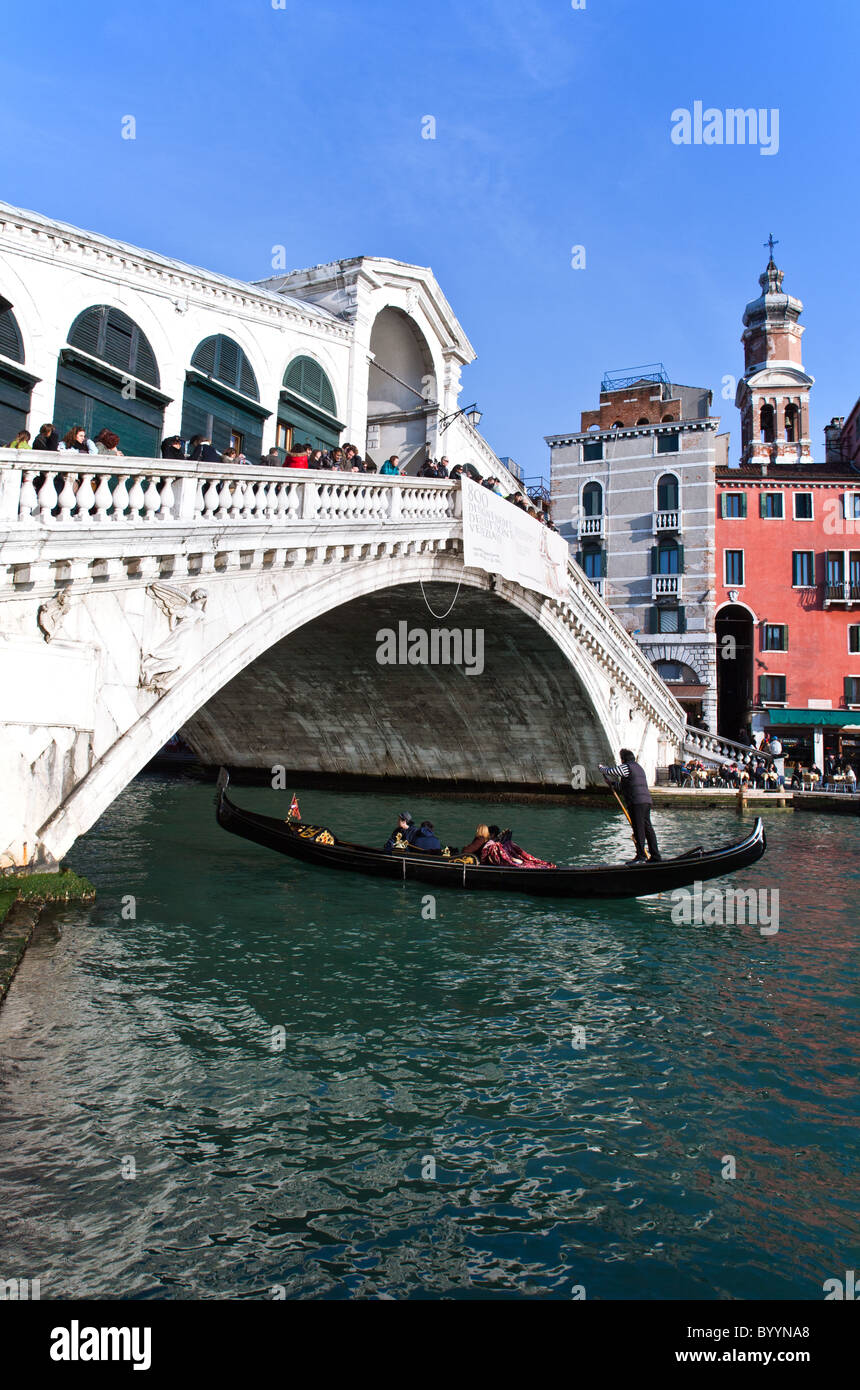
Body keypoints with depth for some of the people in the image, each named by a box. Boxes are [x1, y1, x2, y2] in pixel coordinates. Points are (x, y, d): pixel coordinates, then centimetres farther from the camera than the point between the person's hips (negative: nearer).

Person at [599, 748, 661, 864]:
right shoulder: (639, 767, 25)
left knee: (639, 829, -7)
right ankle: (655, 856, 11)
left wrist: (602, 767, 20)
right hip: (647, 800, 9)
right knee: (648, 828, 10)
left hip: (636, 802, -9)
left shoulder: (626, 767, -5)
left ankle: (641, 856, -7)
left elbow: (610, 772, 0)